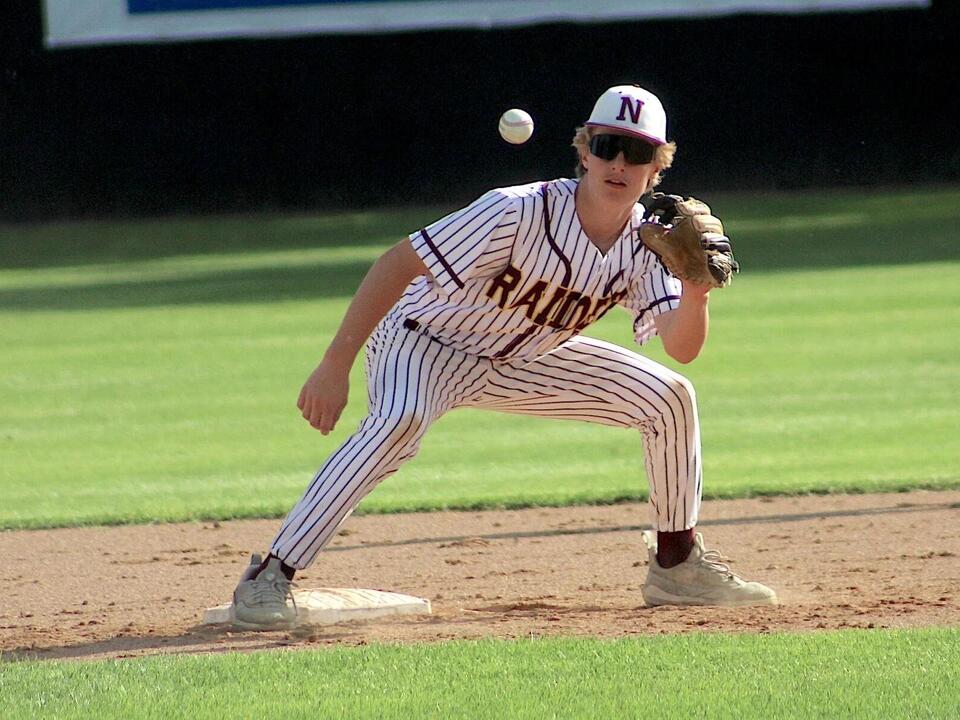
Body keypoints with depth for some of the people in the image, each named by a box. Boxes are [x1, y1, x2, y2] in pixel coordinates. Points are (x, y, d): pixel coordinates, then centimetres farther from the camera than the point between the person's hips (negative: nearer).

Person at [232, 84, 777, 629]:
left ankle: (677, 565, 14)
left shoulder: (646, 244, -12)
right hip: (427, 339, -6)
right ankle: (269, 579, -36)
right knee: (400, 423, -38)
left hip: (523, 361, 7)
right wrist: (335, 367, -34)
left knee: (669, 396, -2)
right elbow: (400, 262, -31)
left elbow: (683, 347, -20)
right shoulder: (519, 213, -30)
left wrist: (696, 286, -42)